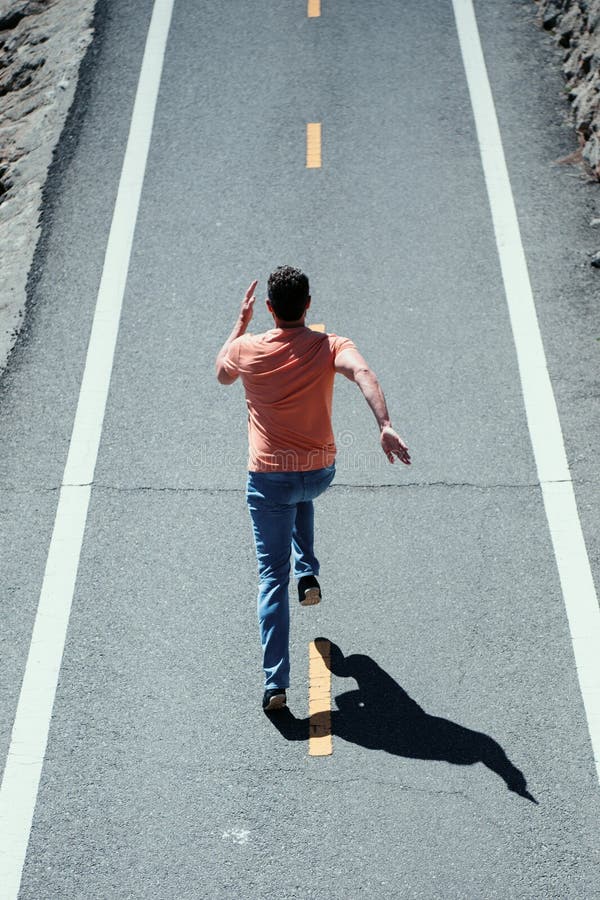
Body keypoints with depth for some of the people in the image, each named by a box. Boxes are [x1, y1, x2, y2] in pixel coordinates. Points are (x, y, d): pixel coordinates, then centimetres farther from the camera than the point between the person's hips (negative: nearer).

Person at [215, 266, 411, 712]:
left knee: (273, 579, 4)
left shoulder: (247, 349, -7)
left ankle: (276, 684, -1)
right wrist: (385, 425, -41)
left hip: (268, 478, -1)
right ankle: (308, 573, 28)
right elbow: (363, 373, -30)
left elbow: (222, 374, 17)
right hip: (321, 471, 2)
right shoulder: (329, 347, -9)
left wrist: (241, 321, 22)